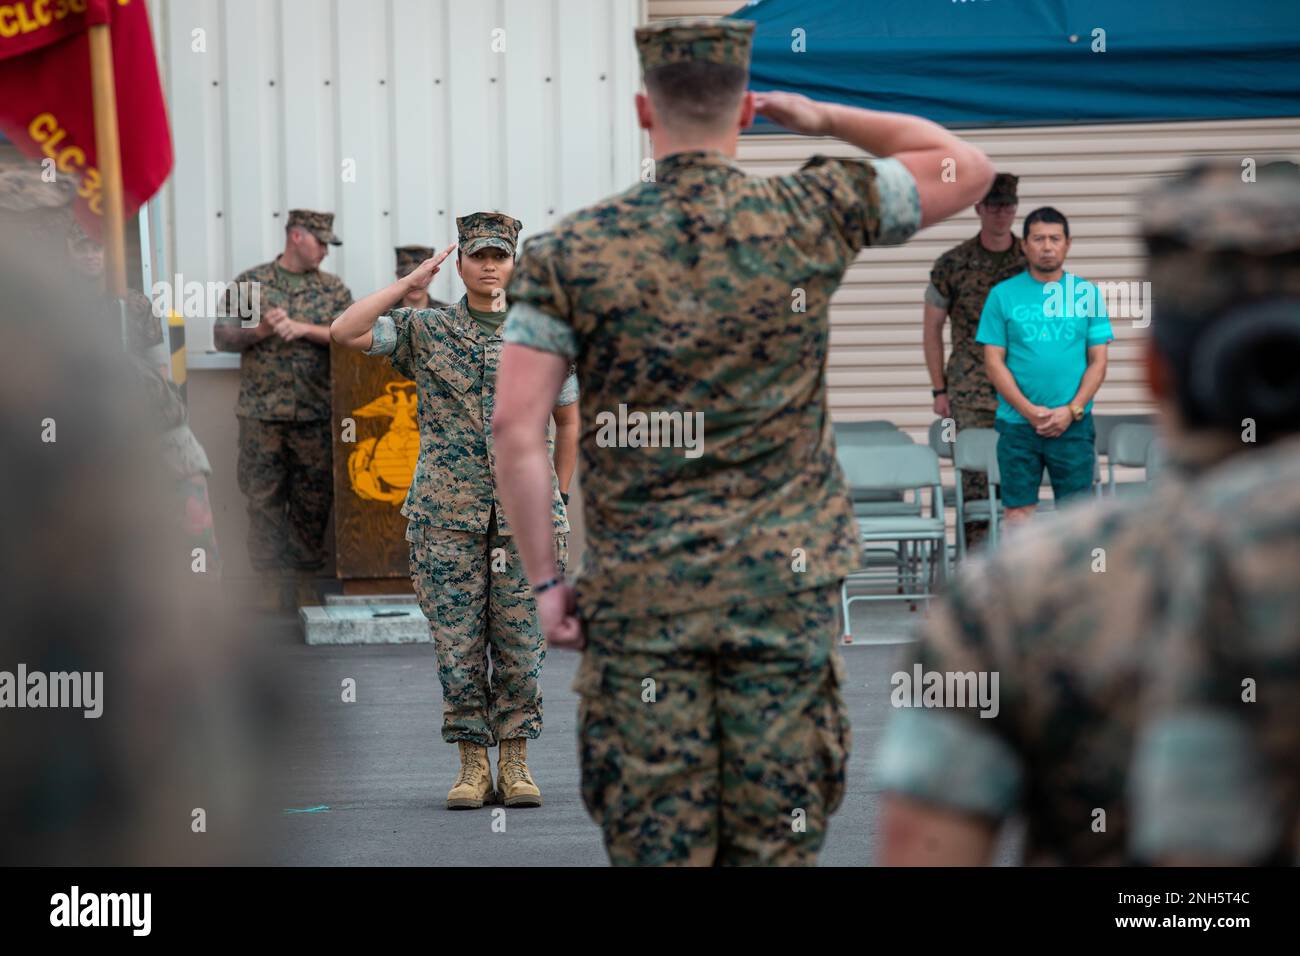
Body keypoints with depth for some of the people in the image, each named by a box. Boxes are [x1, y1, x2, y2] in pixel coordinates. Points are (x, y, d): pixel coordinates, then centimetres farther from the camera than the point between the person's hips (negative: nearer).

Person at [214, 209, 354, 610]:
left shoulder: (333, 289, 11)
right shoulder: (249, 283, 8)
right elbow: (222, 335, 5)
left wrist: (304, 328, -13)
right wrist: (260, 331, -11)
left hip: (316, 416, 1)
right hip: (261, 412, -1)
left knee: (313, 502, 3)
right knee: (264, 500, 1)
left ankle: (307, 580, 12)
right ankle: (269, 581, 9)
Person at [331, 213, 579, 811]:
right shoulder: (425, 332, 6)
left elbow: (569, 420, 17)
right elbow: (345, 332, -6)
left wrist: (557, 496, 13)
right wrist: (409, 284, -3)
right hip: (447, 515, 0)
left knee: (520, 644, 1)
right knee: (458, 643, 0)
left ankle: (516, 765, 9)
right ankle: (473, 767, 7)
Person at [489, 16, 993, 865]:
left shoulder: (572, 251, -1)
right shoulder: (812, 219, -2)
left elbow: (515, 426, -6)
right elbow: (968, 167, 11)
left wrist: (545, 578, 1)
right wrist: (823, 118, 17)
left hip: (639, 594, 0)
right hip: (784, 585, 0)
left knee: (656, 842, 5)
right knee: (776, 841, 5)